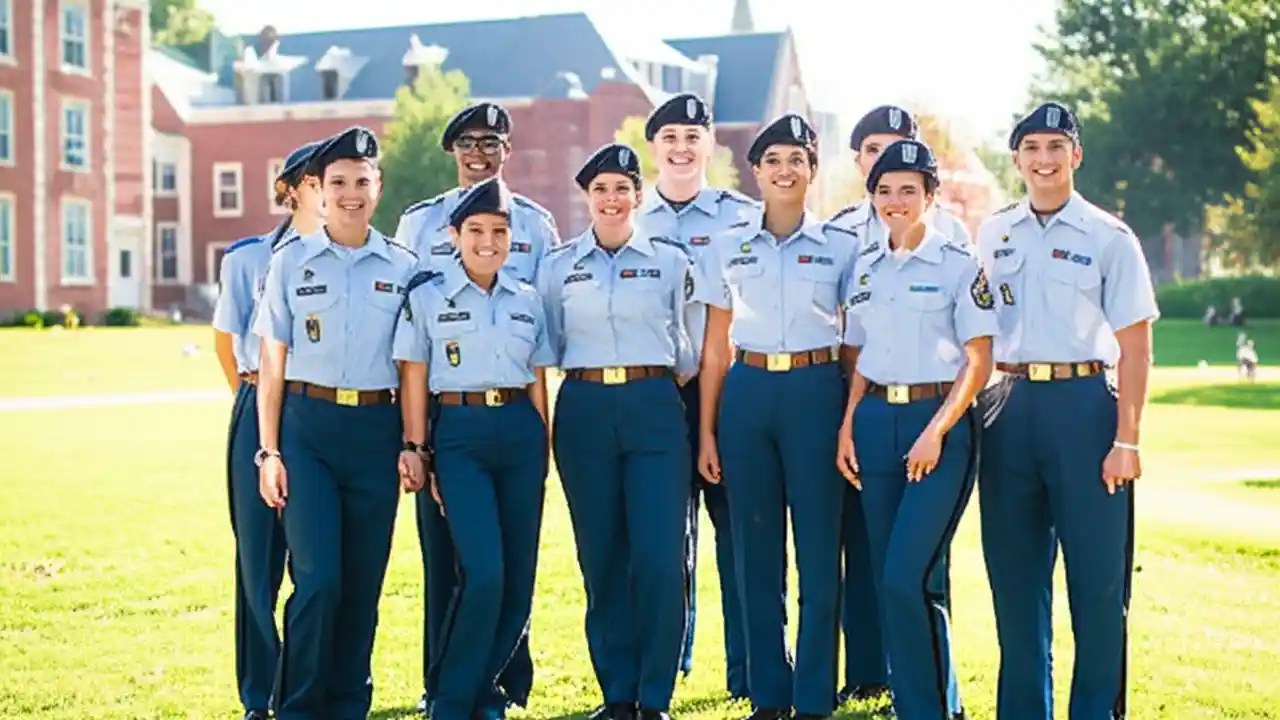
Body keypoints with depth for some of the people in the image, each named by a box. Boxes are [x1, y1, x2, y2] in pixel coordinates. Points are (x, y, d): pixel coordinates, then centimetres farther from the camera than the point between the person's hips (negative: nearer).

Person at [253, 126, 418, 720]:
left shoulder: (403, 268, 7)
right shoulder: (291, 262, 4)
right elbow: (272, 363, 5)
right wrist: (268, 450, 0)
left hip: (377, 429, 2)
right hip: (308, 425, -2)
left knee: (363, 582, 5)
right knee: (318, 579, -10)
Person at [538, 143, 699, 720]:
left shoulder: (670, 260, 5)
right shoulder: (559, 266, 9)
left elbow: (681, 342, 13)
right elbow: (548, 345, 16)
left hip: (654, 410, -1)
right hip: (583, 410, 1)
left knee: (659, 557, -8)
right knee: (601, 557, 4)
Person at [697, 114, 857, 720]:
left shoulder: (840, 246, 4)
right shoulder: (727, 248, 9)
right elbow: (715, 346, 10)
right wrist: (707, 432, 6)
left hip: (816, 392, -2)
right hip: (747, 393, 2)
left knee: (818, 549, -1)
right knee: (755, 548, 5)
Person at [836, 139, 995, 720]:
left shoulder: (958, 265, -3)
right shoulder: (864, 267, 12)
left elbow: (978, 362, -6)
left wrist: (936, 432, -15)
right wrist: (848, 426, 5)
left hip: (939, 420, -5)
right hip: (875, 422, 5)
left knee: (907, 577, -14)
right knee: (886, 579, 7)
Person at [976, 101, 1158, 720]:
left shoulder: (1109, 238, -1)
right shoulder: (994, 235, 11)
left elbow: (1134, 346, -3)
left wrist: (1126, 439, -9)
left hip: (1083, 404, -4)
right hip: (1008, 407, 4)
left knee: (1097, 571, -1)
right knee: (1013, 570, 9)